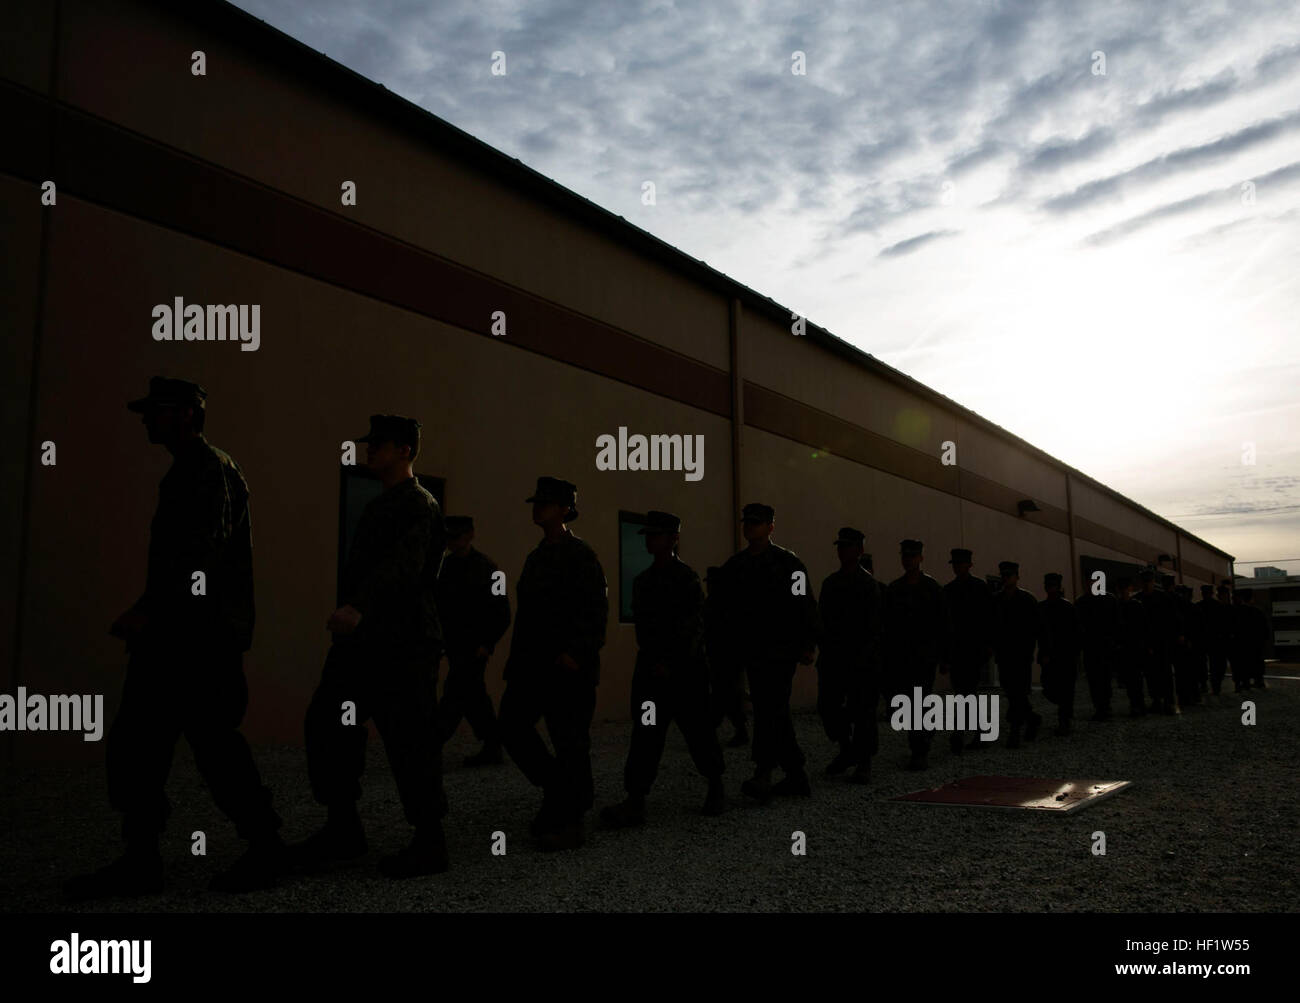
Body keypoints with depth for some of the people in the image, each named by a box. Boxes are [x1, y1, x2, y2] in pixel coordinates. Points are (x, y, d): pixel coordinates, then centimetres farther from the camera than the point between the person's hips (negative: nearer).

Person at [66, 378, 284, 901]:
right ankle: (141, 862, 16)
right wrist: (149, 616, 21)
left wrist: (149, 609, -23)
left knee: (215, 744, -5)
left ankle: (265, 852, 9)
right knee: (134, 745, 9)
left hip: (203, 635, -10)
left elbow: (205, 551, -22)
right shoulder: (184, 473, 21)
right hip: (174, 634, 10)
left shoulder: (212, 469, -10)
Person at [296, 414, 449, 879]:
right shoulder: (379, 506, 20)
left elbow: (402, 565, -27)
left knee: (410, 741, -4)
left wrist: (357, 608, -41)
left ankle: (430, 843, 9)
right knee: (326, 722, 7)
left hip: (403, 644, -9)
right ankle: (343, 828, 19)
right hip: (363, 640, 9)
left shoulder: (420, 506, -10)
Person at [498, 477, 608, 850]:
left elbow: (597, 610, -13)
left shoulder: (580, 554, -7)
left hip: (567, 666, -8)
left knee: (569, 742, -1)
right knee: (513, 726, 5)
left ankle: (568, 822, 11)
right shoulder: (536, 556, 16)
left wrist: (575, 653, -20)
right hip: (533, 663, 8)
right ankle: (570, 793, 21)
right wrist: (517, 656, 16)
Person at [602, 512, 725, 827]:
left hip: (684, 668, -5)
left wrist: (672, 664, -14)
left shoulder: (686, 577, -8)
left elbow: (694, 627, -12)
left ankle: (716, 788, 28)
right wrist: (650, 659, 5)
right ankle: (635, 803, 1)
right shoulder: (642, 580, 11)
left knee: (698, 730, 6)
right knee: (645, 733, 1)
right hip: (651, 668, 6)